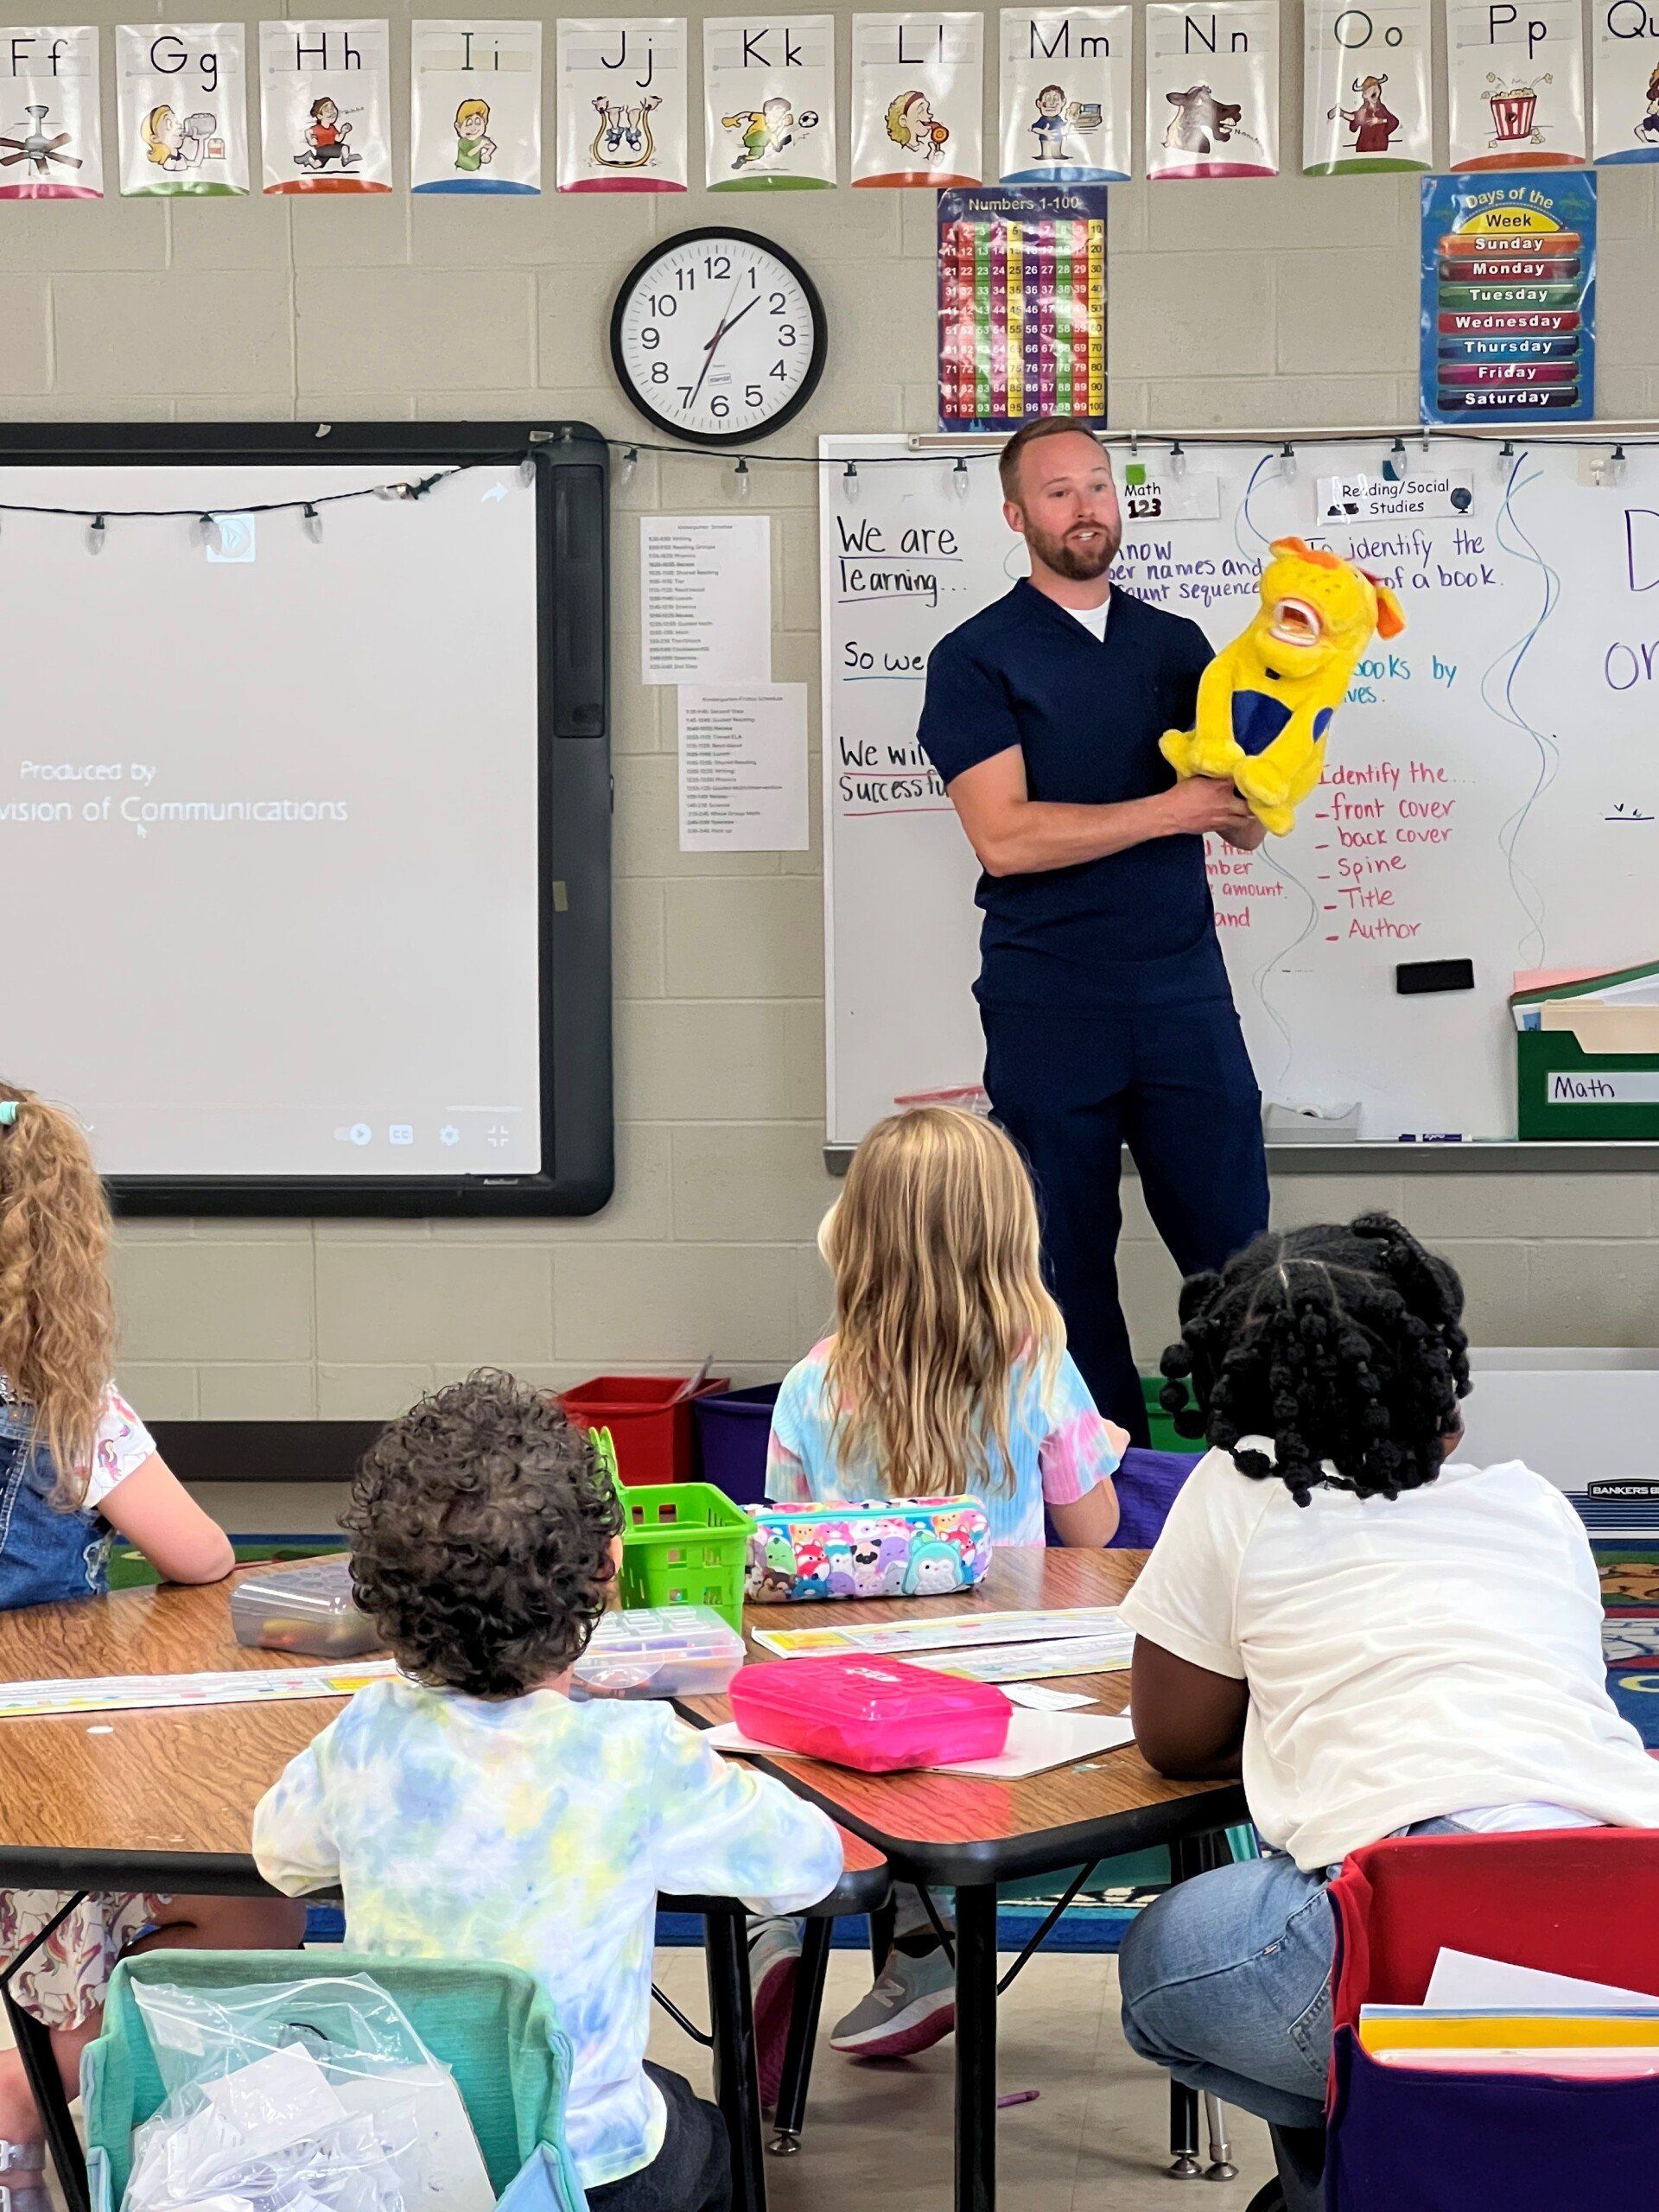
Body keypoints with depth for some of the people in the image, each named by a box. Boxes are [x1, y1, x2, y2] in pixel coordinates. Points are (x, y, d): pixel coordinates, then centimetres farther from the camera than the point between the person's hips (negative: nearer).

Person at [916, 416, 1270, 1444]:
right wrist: (1167, 809, -14)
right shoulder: (977, 658, 0)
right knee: (1071, 1262, 4)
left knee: (1235, 1244, -1)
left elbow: (1243, 826, 12)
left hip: (1185, 991, 3)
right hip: (1049, 1003, -3)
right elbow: (1005, 836, -12)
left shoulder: (1178, 645, 13)